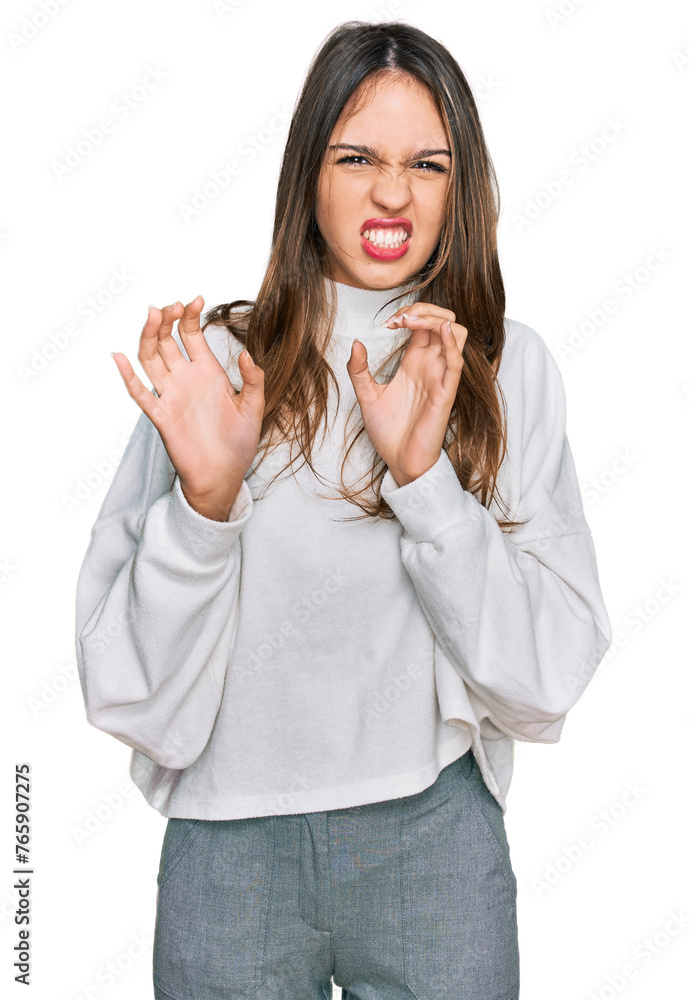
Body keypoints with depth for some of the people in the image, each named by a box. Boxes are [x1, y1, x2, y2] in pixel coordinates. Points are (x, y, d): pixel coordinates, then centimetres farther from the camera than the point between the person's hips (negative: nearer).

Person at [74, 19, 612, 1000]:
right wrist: (205, 495, -23)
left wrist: (424, 473, -21)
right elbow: (126, 678, -7)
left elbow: (549, 671, -10)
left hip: (435, 832, 1)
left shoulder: (510, 368, -3)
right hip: (230, 836, 0)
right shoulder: (220, 357, -5)